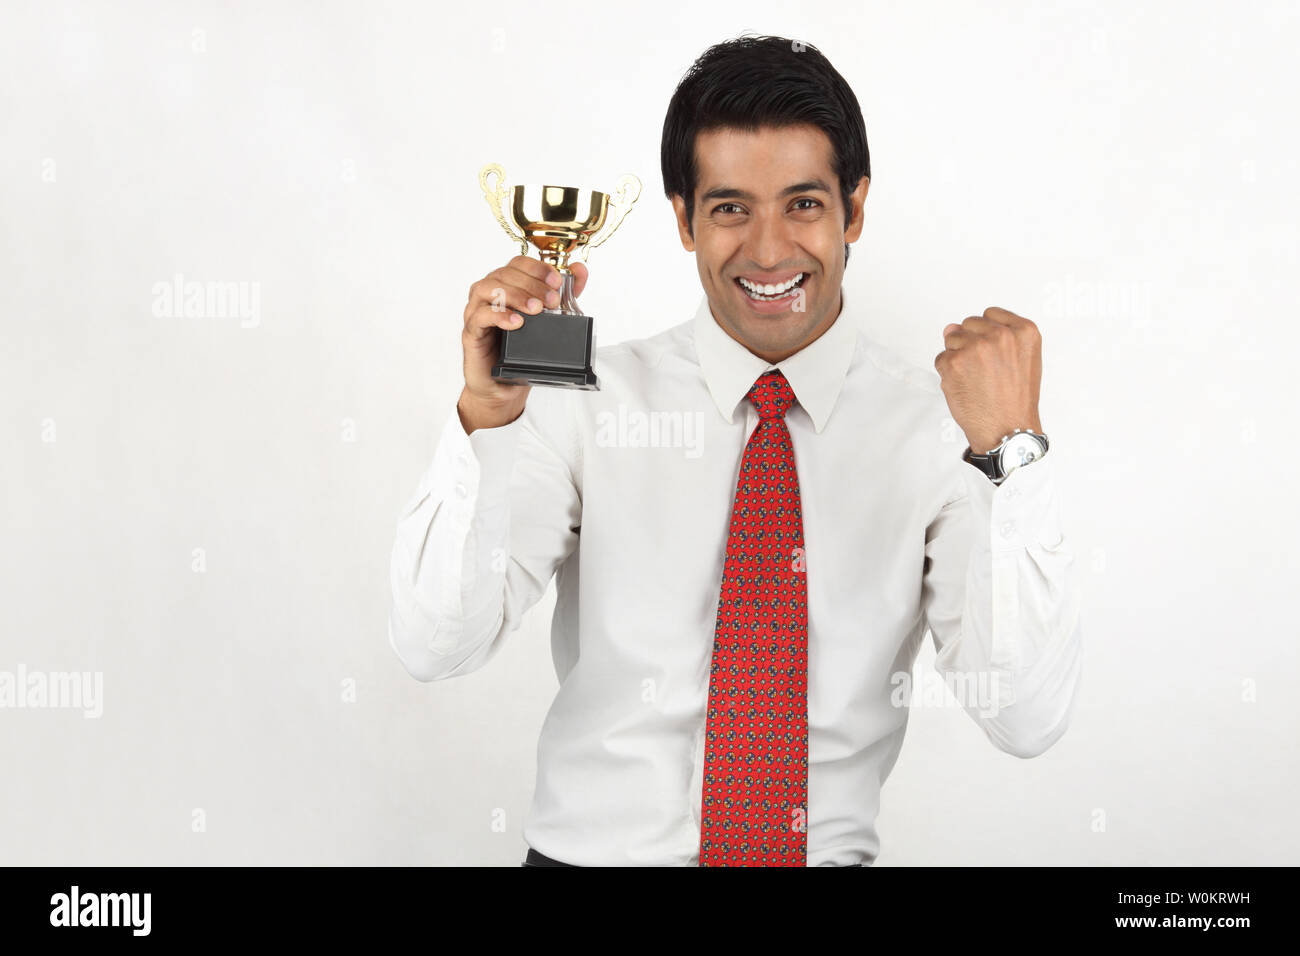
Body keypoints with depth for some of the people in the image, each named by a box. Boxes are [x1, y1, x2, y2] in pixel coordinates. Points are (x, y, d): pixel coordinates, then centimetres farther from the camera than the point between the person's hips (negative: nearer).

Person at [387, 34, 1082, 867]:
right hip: (592, 852, 0)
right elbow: (434, 645, -7)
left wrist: (1011, 449, -19)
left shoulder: (936, 425, -2)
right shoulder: (591, 400, 0)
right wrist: (487, 416, -19)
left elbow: (1027, 719, -10)